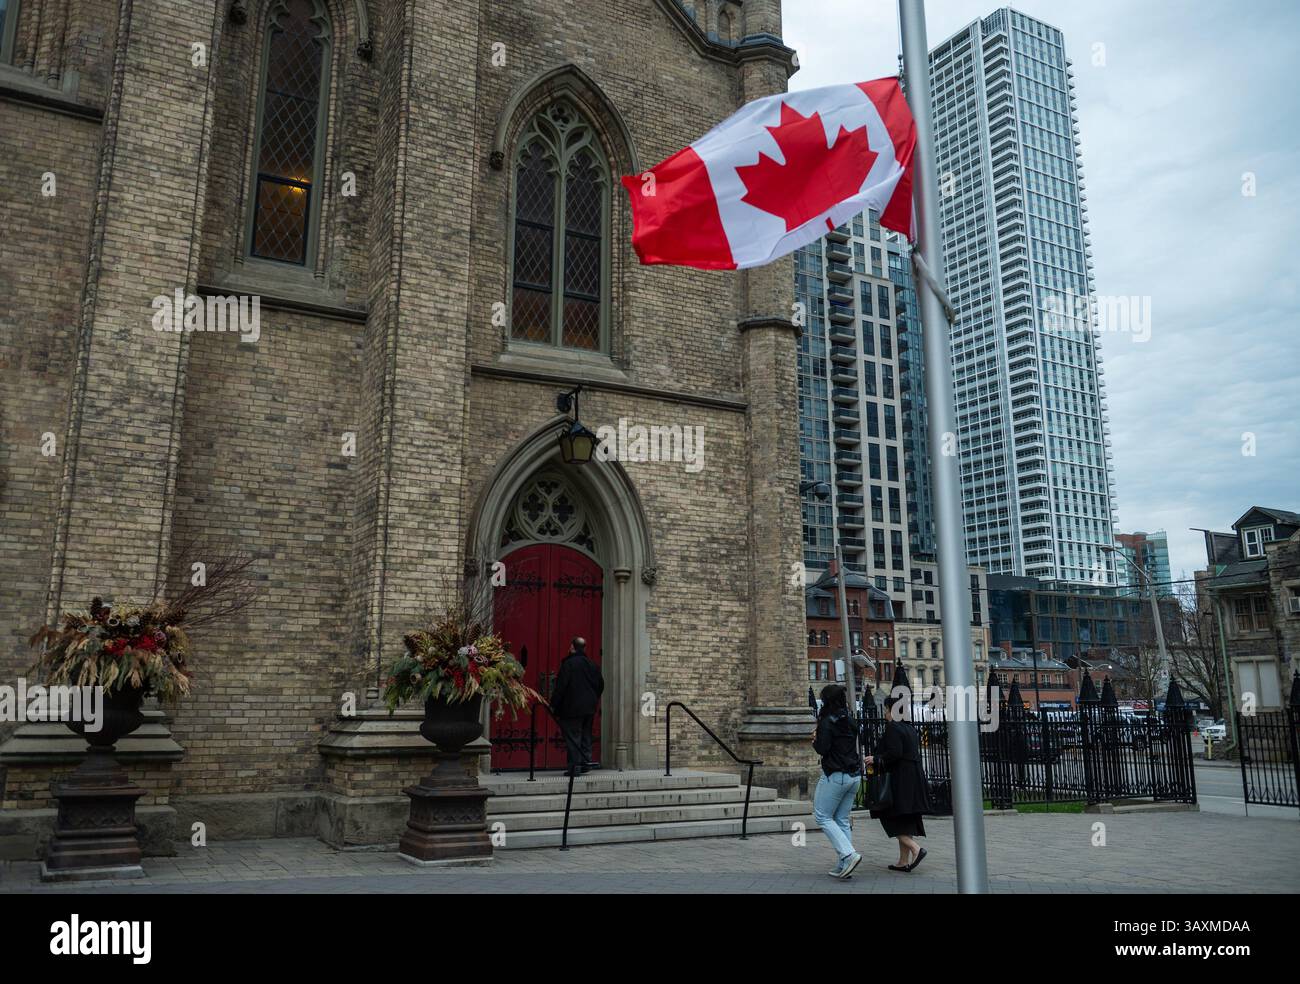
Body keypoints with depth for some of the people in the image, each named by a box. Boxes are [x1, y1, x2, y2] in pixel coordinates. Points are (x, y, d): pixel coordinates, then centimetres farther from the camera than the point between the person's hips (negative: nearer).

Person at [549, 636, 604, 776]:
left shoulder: (568, 664, -14)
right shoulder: (592, 665, 7)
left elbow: (560, 687, -15)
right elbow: (600, 685, 16)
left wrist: (554, 704, -6)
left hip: (572, 708, -6)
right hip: (589, 708, 6)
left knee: (573, 737, -2)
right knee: (586, 735, 17)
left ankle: (575, 766, -3)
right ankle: (586, 761, 16)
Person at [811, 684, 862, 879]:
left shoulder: (827, 721, -12)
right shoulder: (850, 721, 11)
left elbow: (822, 749, -17)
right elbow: (855, 747, 15)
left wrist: (814, 741, 4)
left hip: (835, 775, -8)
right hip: (854, 775, 8)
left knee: (823, 817, 2)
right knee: (842, 820, 12)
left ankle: (849, 855, -12)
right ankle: (844, 865, 9)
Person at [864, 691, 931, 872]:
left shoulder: (893, 728, -13)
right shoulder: (910, 728, 14)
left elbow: (895, 753, -23)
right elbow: (914, 754, 16)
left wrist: (875, 759, -10)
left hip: (898, 780, -9)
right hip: (914, 778, 9)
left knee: (891, 818, -1)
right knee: (906, 821, 11)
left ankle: (916, 849, -13)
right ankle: (904, 861, 13)